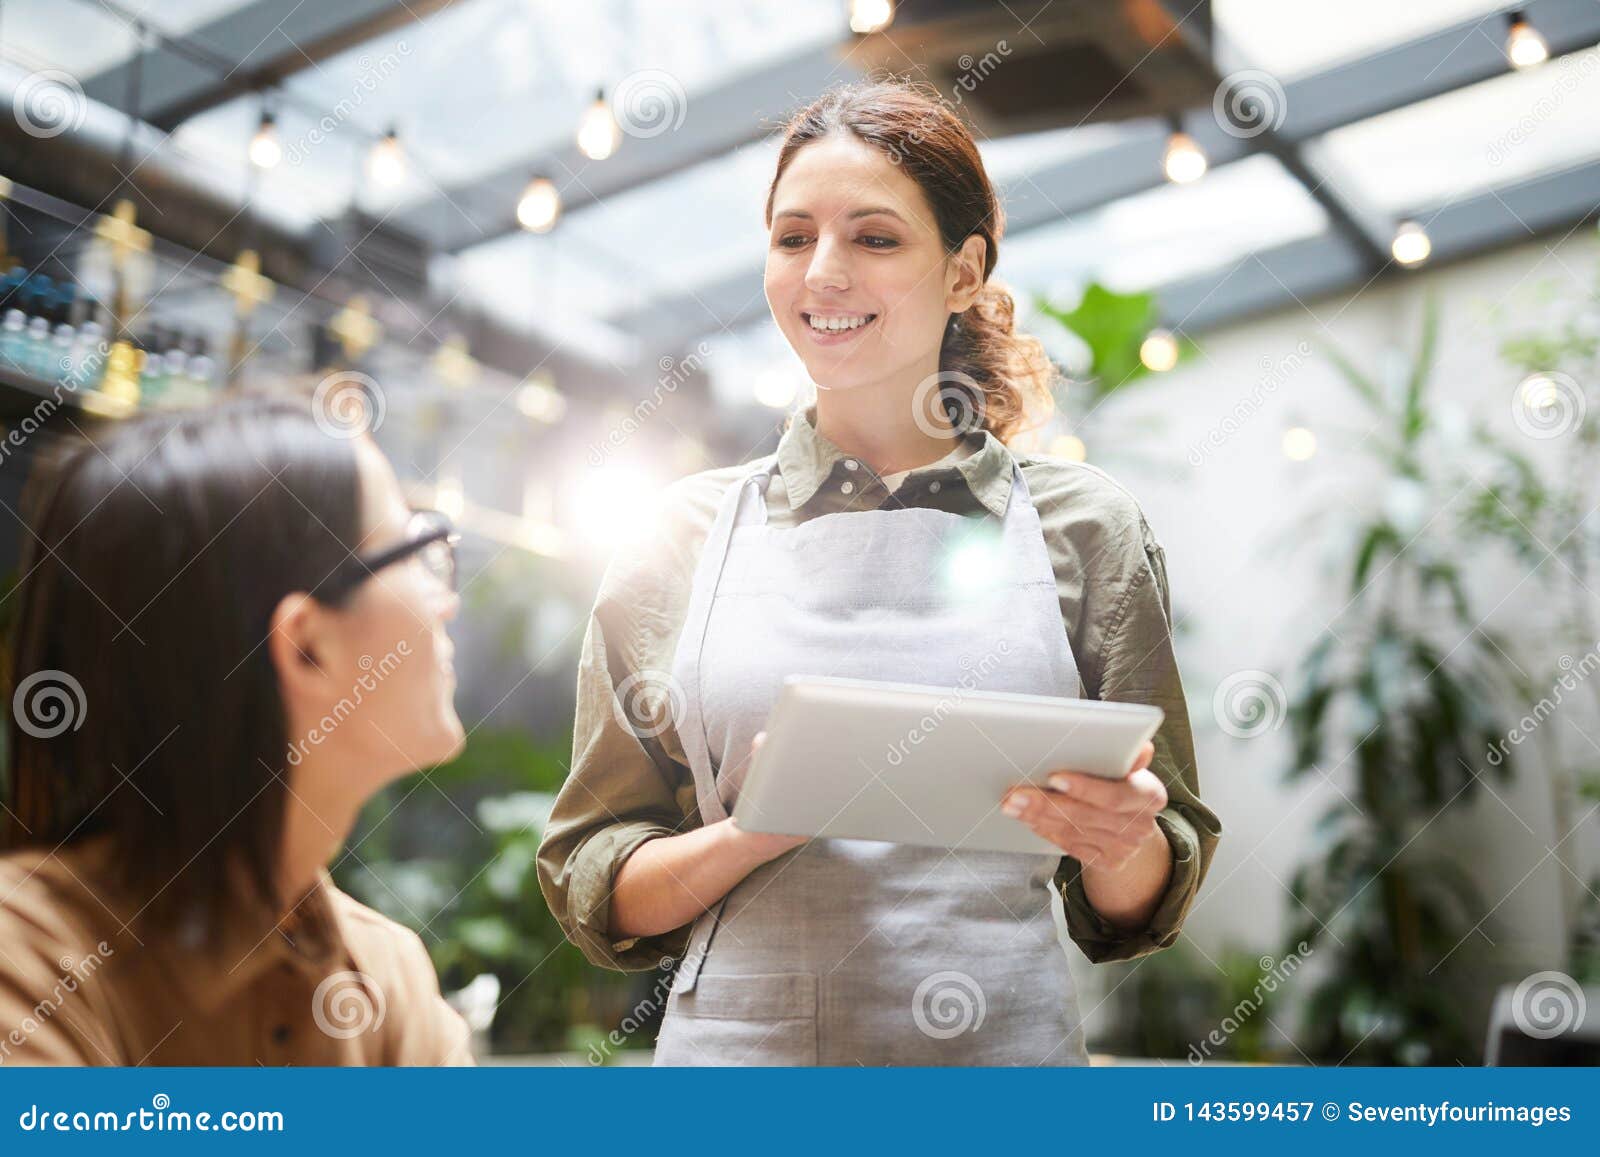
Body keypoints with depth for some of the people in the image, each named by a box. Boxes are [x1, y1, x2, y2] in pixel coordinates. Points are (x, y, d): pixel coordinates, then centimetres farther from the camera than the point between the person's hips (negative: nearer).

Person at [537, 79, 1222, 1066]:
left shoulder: (1085, 527, 0)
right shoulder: (682, 536, 1)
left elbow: (1136, 910, 6)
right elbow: (592, 887, 3)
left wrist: (1120, 844, -15)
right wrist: (758, 829, -15)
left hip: (1006, 1045, 0)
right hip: (742, 1036, 0)